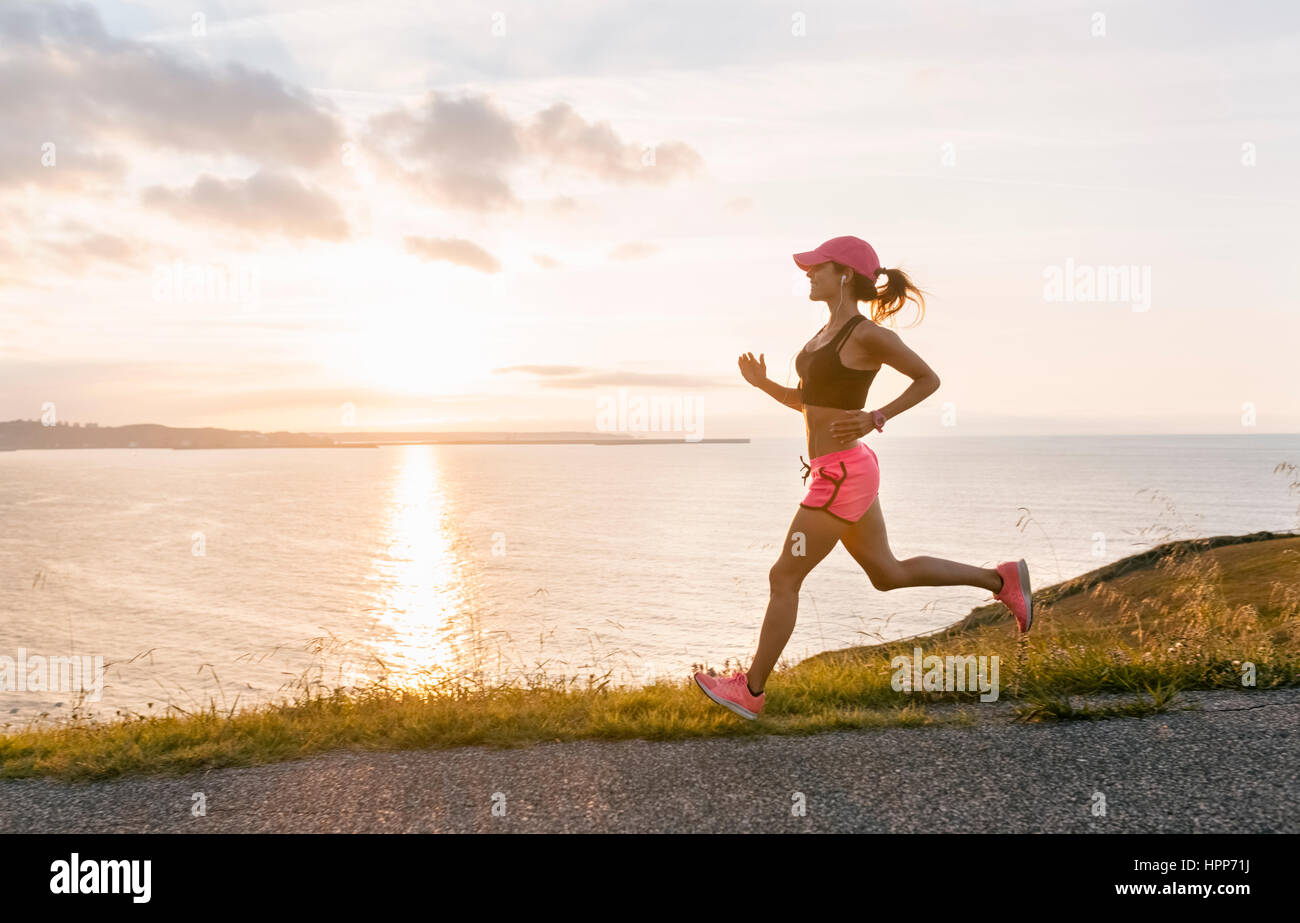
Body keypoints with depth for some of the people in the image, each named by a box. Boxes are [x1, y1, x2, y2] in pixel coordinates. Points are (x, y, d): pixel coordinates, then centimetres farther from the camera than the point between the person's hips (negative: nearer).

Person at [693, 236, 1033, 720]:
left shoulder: (868, 334, -15)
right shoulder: (829, 331, 12)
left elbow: (929, 379, -6)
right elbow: (806, 401, 19)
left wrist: (875, 419, -17)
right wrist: (762, 383, 3)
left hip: (841, 475, -10)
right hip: (842, 472, 10)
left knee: (783, 579, 0)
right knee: (887, 573, 20)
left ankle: (750, 690, 12)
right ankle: (1001, 580, 27)